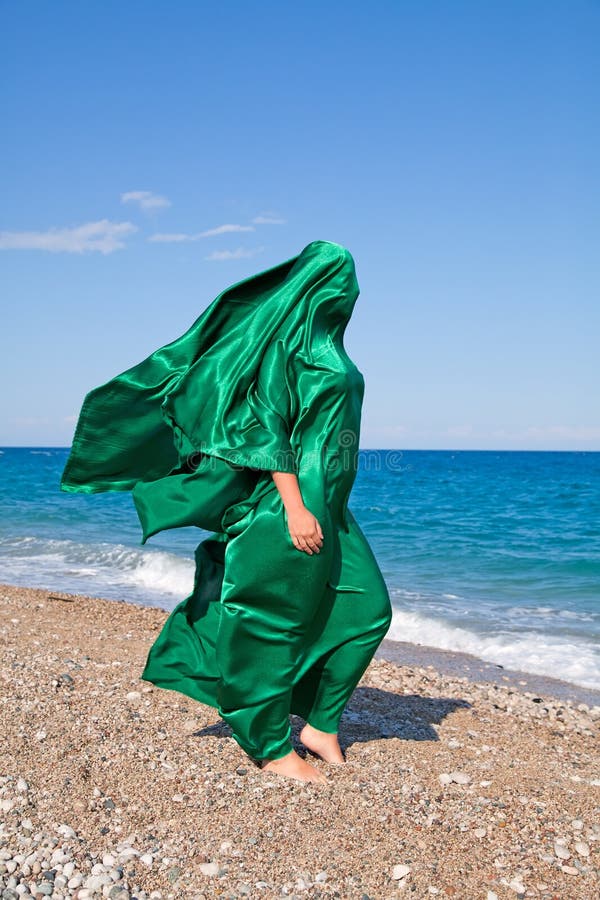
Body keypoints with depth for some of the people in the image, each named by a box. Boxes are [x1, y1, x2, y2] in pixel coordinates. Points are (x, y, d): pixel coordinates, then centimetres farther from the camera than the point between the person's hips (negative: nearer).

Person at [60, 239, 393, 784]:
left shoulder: (326, 345, 18)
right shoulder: (283, 336, -10)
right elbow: (266, 423, -19)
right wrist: (295, 507, -24)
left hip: (327, 506, 10)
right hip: (289, 499, -10)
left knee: (367, 609, 9)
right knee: (276, 621, 1)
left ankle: (319, 723, 20)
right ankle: (272, 747, 14)